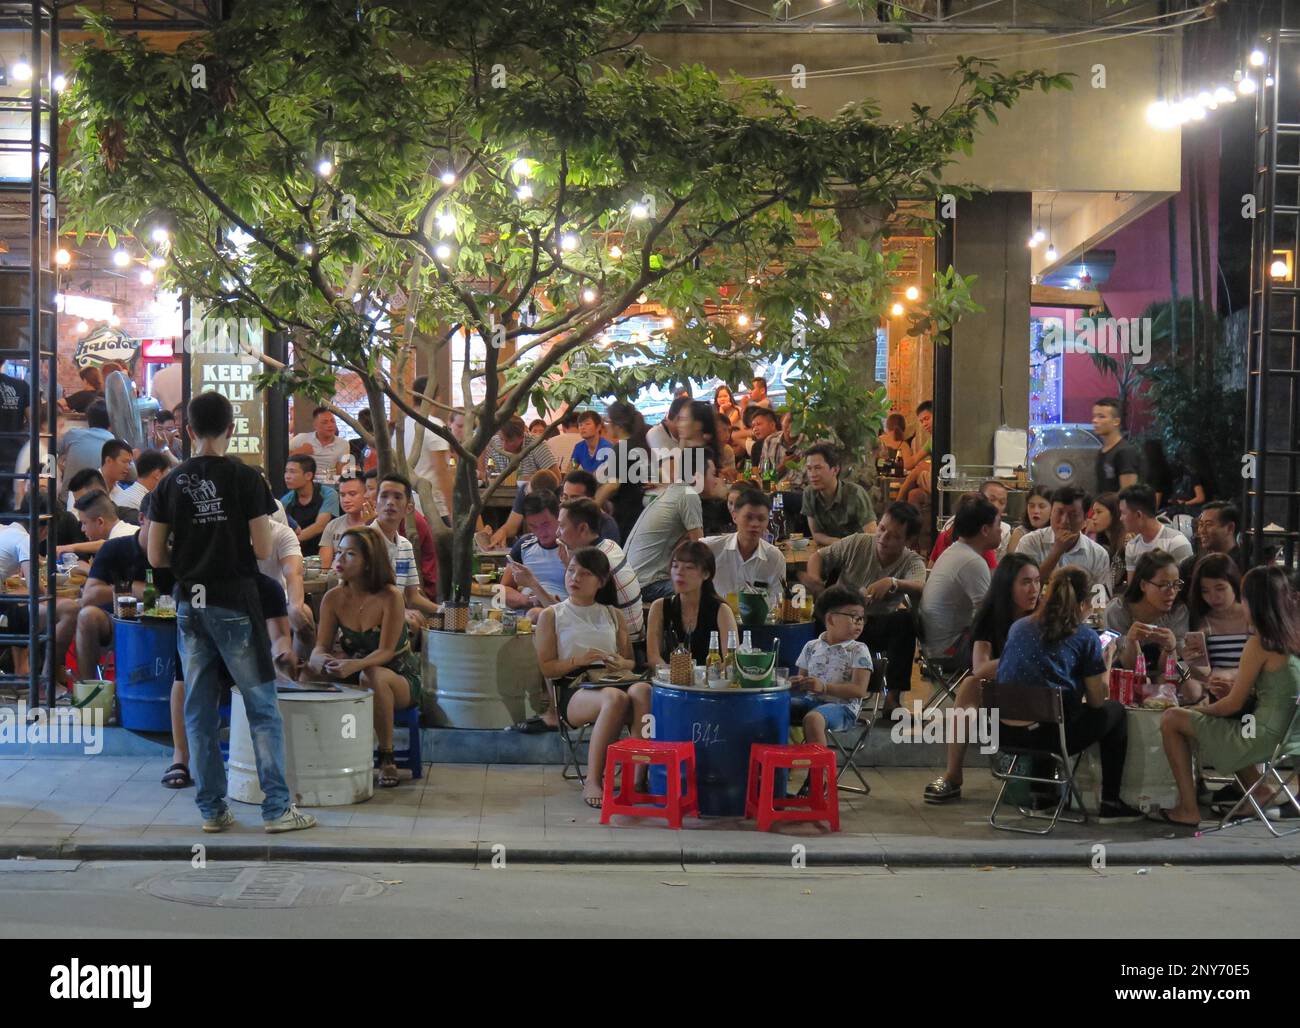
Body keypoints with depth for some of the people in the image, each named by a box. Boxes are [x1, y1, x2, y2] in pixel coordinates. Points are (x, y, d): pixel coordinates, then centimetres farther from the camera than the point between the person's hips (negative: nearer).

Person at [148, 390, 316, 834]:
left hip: (189, 605, 4)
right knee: (262, 707, 1)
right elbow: (263, 549, -8)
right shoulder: (246, 479, -7)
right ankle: (277, 808, 0)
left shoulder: (169, 484, 2)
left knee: (199, 710, 9)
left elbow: (156, 557, 3)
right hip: (234, 603, -4)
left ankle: (212, 809, 12)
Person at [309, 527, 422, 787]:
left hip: (401, 679, -5)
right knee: (311, 668, -21)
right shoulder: (333, 598, -5)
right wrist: (321, 660, -32)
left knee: (372, 676, -39)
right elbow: (321, 646, -5)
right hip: (356, 678, 5)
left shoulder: (389, 597, -19)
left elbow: (386, 651, -23)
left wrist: (354, 665, -43)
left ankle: (387, 757, -22)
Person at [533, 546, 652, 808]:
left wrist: (622, 664, -1)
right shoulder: (551, 616, 14)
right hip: (572, 690, -3)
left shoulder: (612, 616, 24)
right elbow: (546, 667, 6)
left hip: (611, 682, 3)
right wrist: (579, 660, -11)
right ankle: (593, 783, -32)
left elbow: (632, 661, 23)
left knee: (642, 690, -35)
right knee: (615, 699, -38)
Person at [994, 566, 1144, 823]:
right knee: (1114, 710, 21)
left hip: (1004, 733, 5)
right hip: (1047, 736, -5)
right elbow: (1097, 702, 2)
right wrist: (1104, 662, 19)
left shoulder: (1018, 627, 12)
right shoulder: (1085, 637, -1)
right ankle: (1110, 804, 24)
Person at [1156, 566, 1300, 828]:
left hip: (1265, 738, -8)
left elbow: (1233, 704, -10)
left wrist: (1199, 710, 6)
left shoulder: (1259, 644, -17)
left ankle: (1188, 810, 3)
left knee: (1171, 719, 0)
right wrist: (1236, 687, 15)